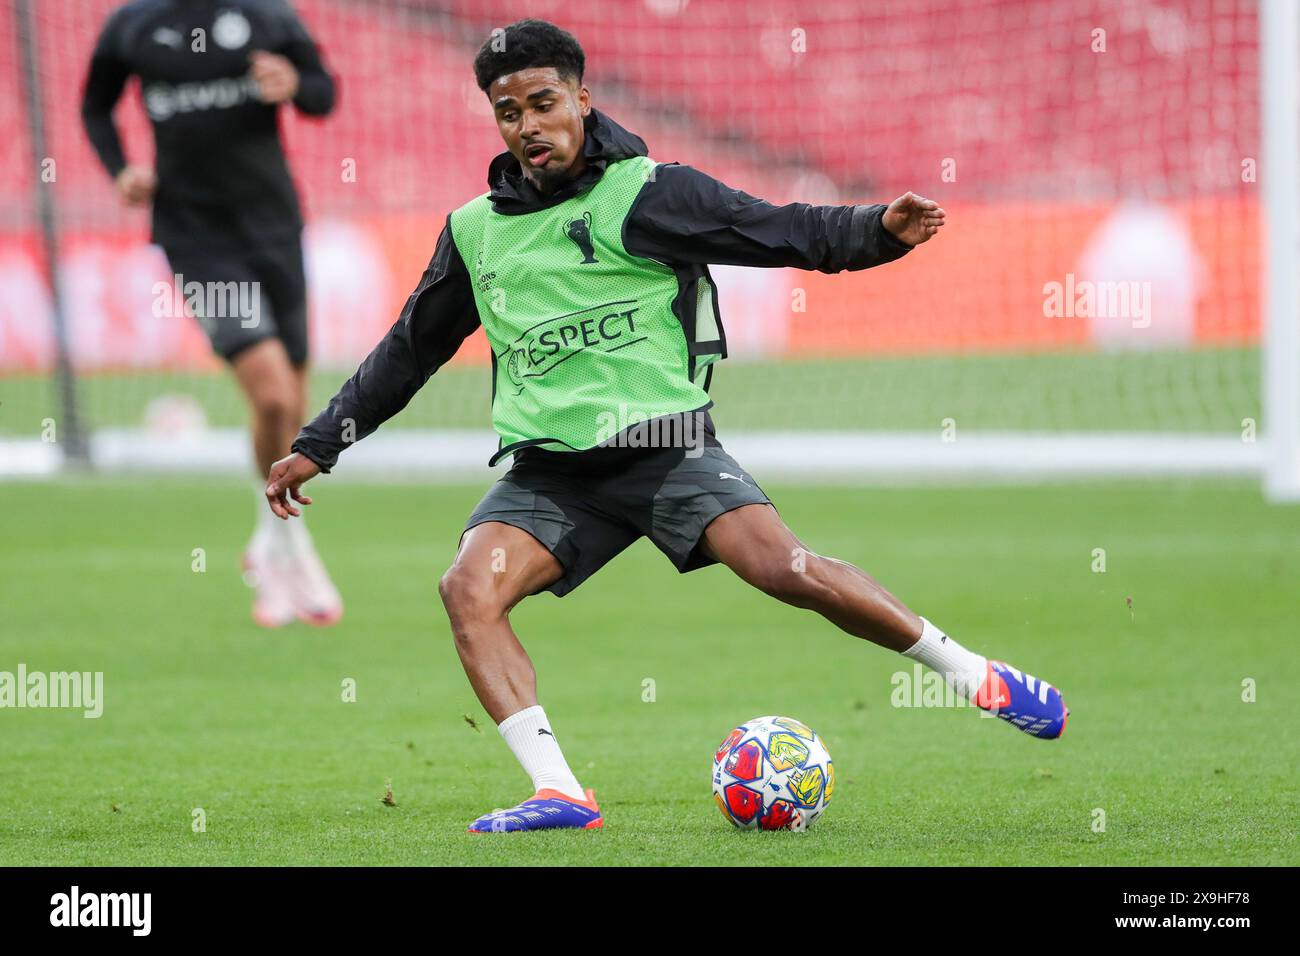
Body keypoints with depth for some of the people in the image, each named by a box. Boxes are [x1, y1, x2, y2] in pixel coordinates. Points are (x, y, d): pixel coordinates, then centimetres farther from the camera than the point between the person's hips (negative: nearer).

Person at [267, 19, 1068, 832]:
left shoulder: (646, 193, -2)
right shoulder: (475, 232, 12)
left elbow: (788, 234, -6)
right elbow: (409, 352, 24)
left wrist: (879, 230, -24)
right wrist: (317, 446, 24)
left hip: (664, 446, -4)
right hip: (549, 469, 4)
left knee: (785, 568, -22)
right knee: (470, 588, -22)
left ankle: (977, 677, -6)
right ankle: (558, 793, -23)